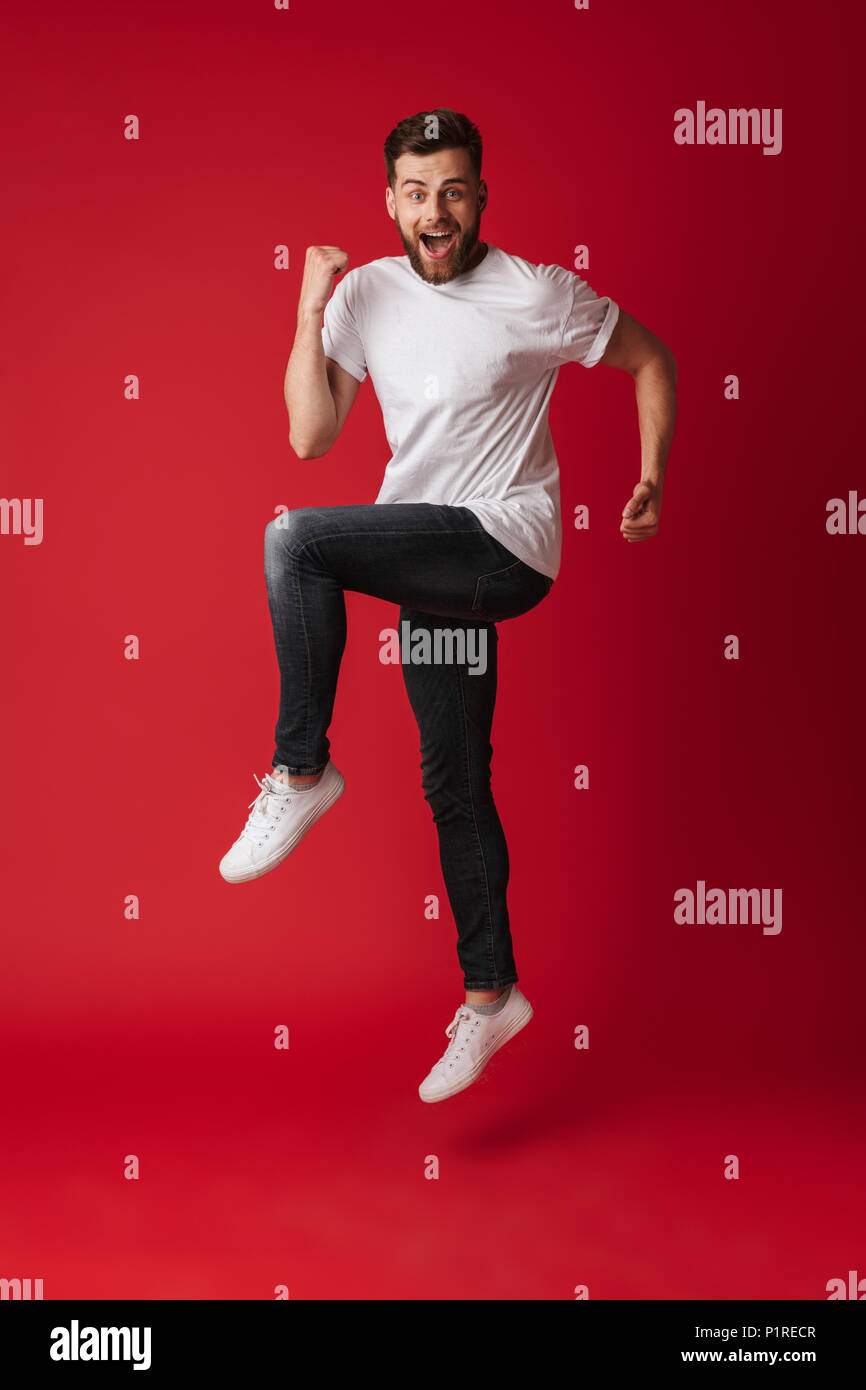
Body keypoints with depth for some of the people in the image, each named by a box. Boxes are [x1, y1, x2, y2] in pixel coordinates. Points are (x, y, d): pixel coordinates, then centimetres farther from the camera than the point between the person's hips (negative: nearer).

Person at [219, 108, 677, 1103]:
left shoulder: (537, 294, -5)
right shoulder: (364, 295, 6)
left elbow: (651, 360, 6)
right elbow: (310, 438, 0)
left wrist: (652, 478, -3)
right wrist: (309, 312, -6)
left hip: (504, 545, -6)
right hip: (431, 562, 6)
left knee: (295, 541, -26)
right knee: (455, 786, 11)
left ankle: (300, 770, -9)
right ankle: (489, 995, 25)